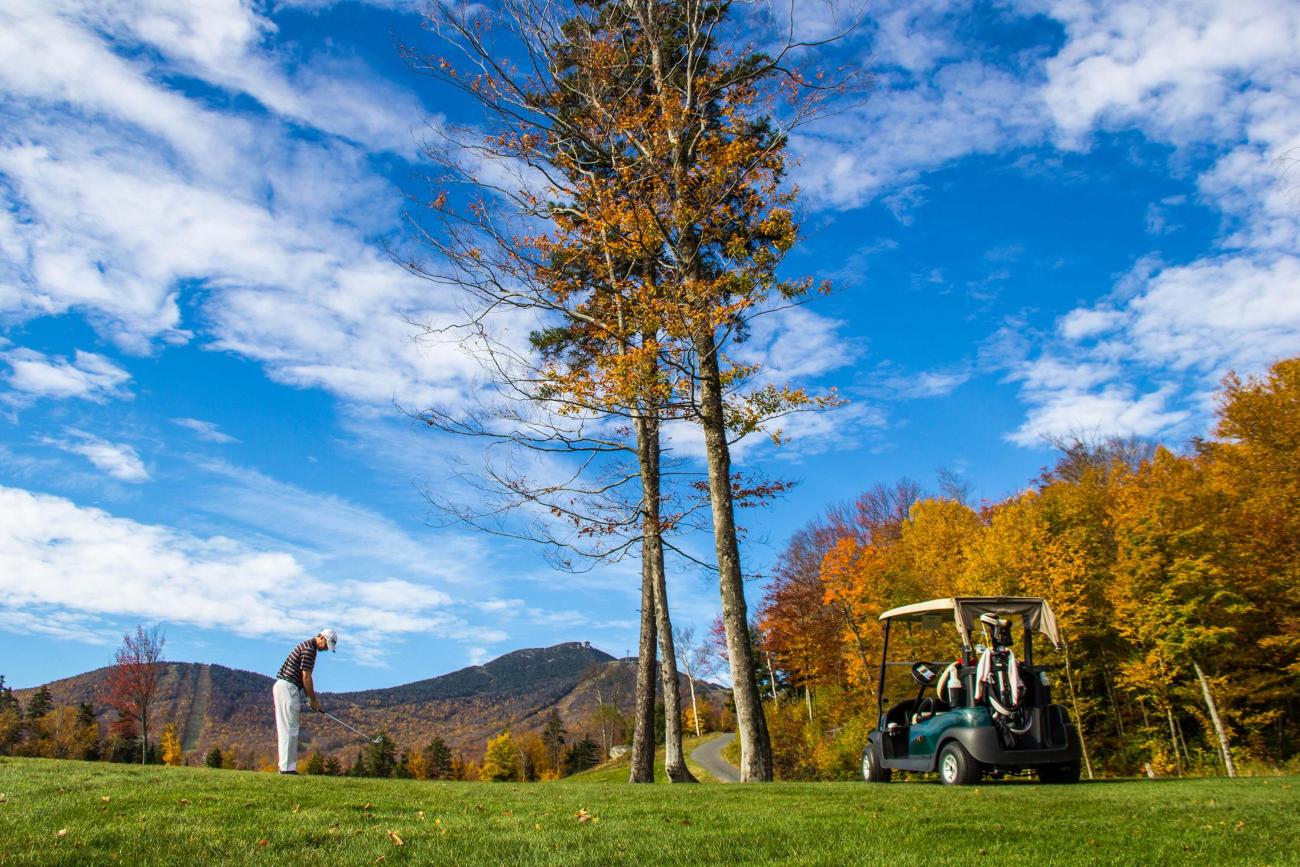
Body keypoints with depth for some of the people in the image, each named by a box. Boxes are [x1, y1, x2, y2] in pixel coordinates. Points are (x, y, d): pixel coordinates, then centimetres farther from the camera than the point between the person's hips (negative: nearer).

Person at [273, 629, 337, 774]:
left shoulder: (308, 647, 18)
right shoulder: (309, 649, -13)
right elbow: (306, 677, -15)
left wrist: (312, 697, 15)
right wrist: (313, 699, -6)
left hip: (287, 688, 10)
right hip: (287, 687, -10)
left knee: (289, 729, 9)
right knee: (289, 729, -9)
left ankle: (287, 766, 11)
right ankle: (287, 767, -8)